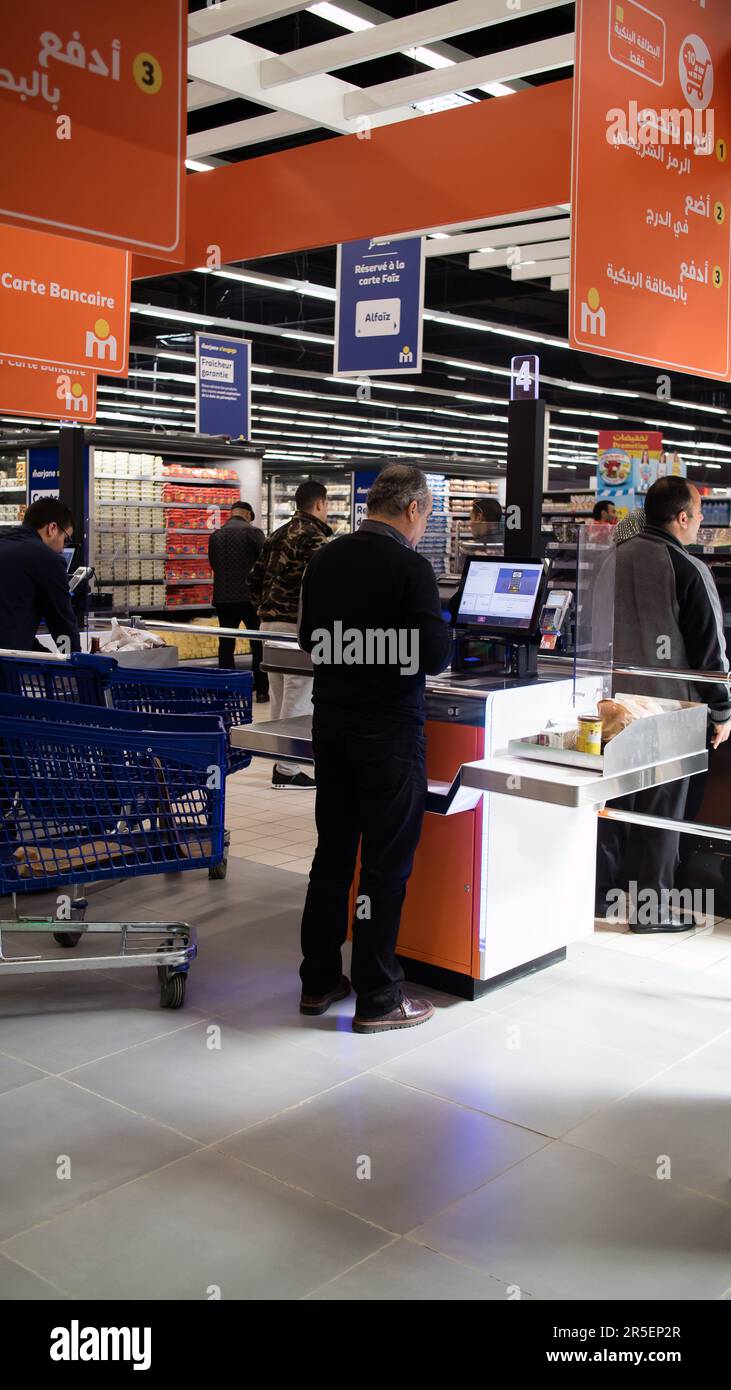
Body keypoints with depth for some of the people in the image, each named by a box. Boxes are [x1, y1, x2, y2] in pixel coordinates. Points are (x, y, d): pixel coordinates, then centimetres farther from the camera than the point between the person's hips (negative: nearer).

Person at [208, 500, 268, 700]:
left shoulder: (215, 535, 6)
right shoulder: (252, 532, -8)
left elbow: (212, 564, 13)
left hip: (222, 597, 4)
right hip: (250, 596, -4)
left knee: (226, 644, 8)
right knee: (258, 644, 6)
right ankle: (261, 689, 7)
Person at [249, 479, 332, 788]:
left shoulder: (278, 535, 16)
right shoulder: (315, 537, -10)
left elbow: (255, 579, 18)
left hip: (269, 624, 9)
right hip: (297, 626, -9)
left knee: (279, 697, 15)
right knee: (297, 700, -3)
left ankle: (280, 762, 23)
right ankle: (287, 771, -1)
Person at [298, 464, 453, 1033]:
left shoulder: (325, 559, 5)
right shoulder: (410, 566, -15)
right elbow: (435, 656, -17)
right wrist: (444, 634, 4)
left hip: (331, 726, 7)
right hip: (390, 734, -6)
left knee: (332, 856, 16)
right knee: (386, 866, 3)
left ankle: (319, 981, 26)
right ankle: (376, 999, 11)